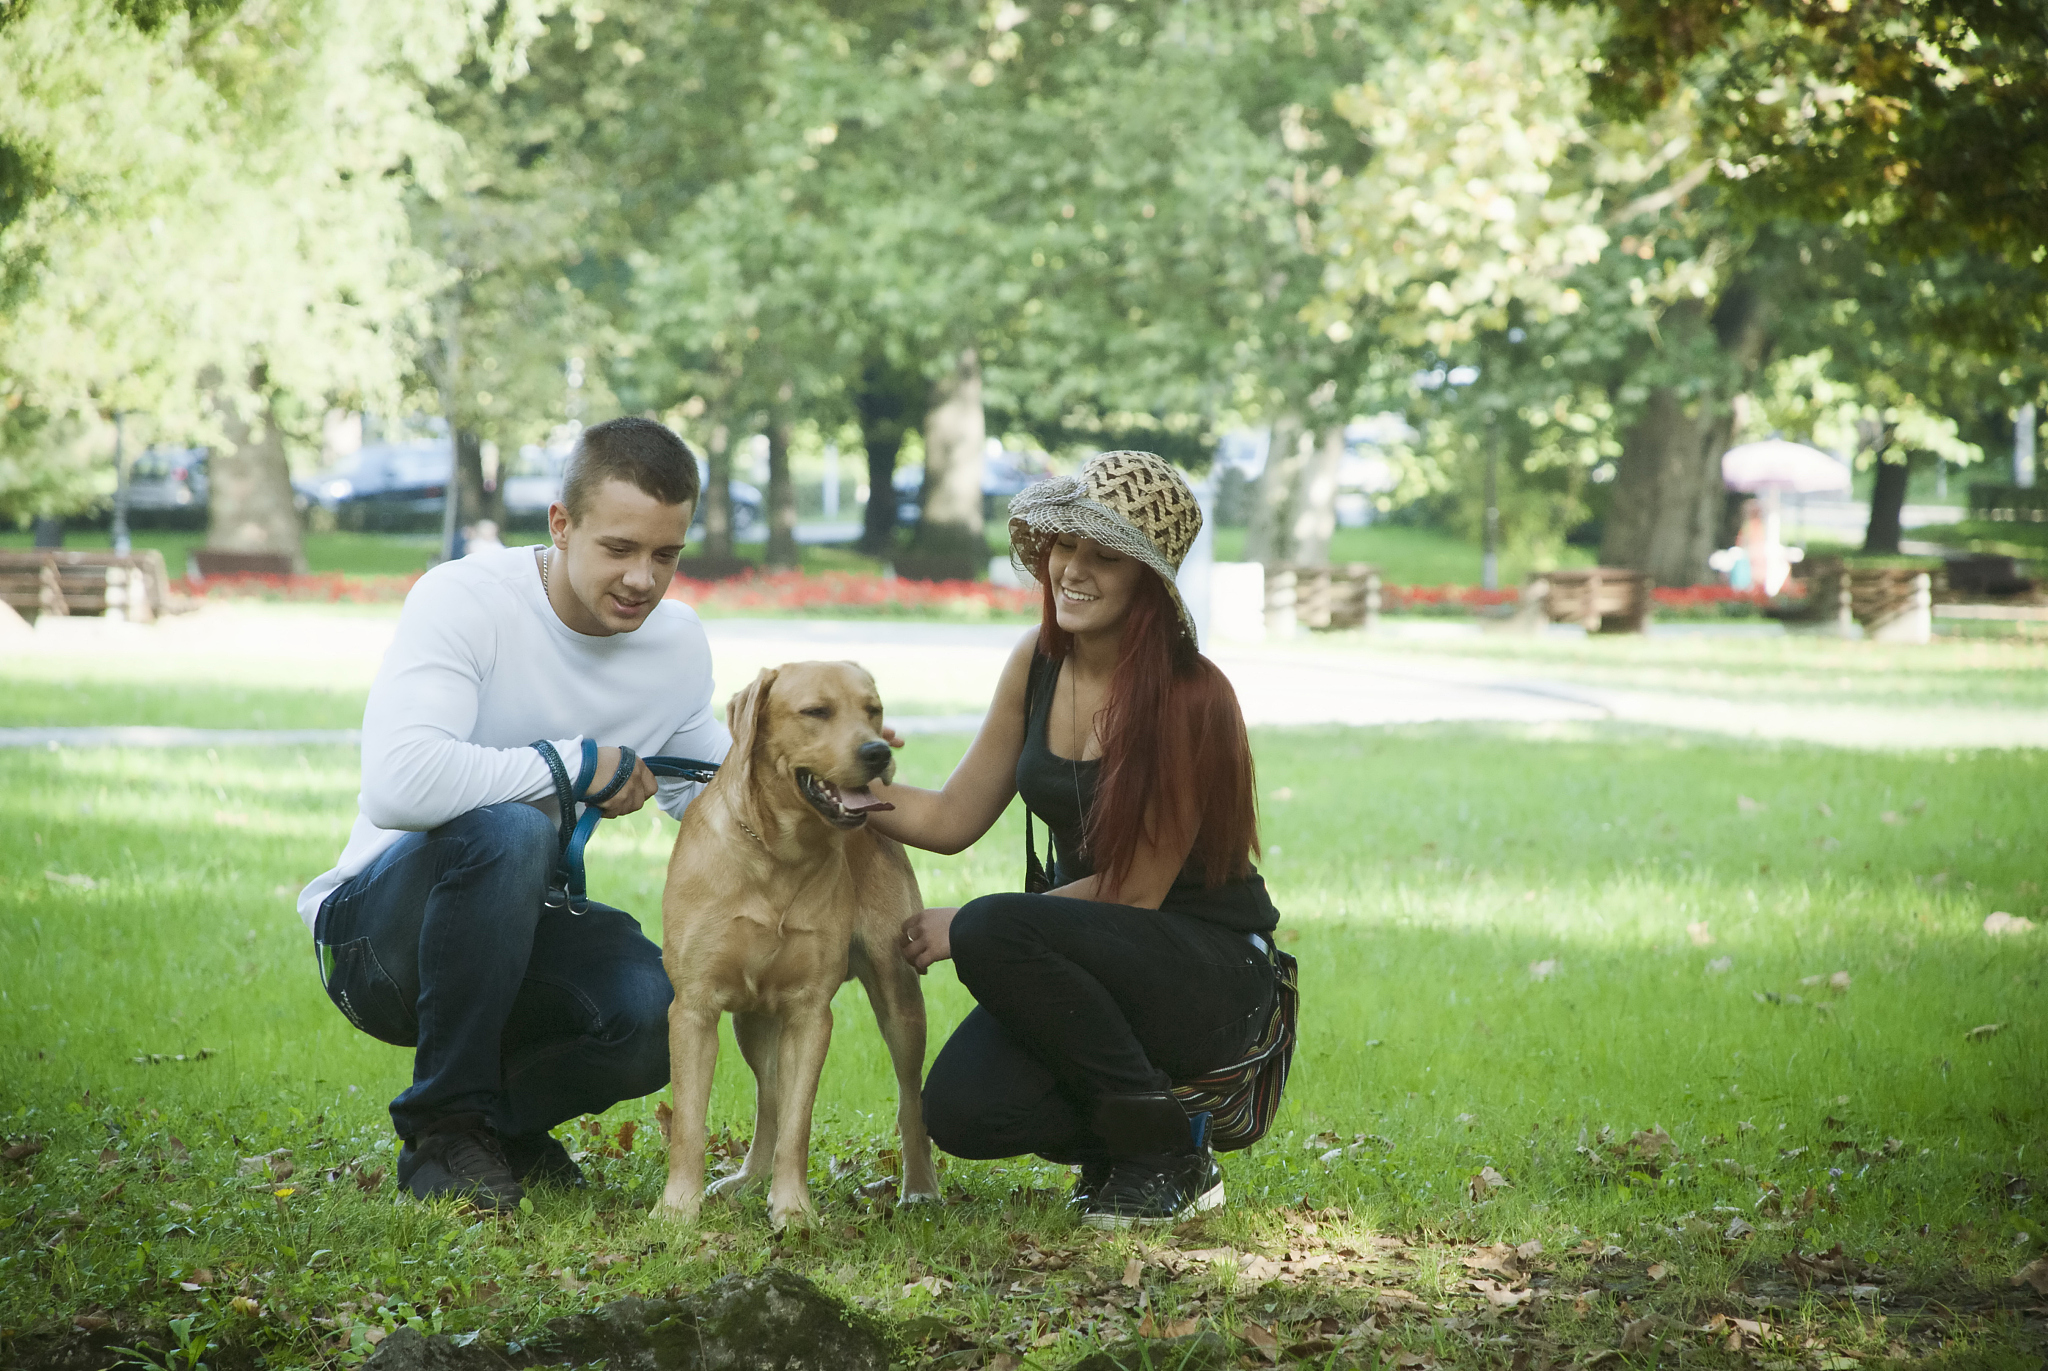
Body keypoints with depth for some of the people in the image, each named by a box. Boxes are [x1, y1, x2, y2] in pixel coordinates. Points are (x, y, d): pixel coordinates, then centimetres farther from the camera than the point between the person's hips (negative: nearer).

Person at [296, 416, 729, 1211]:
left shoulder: (679, 645, 1)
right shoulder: (463, 601, -20)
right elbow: (398, 786, -36)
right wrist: (578, 764, -26)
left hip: (516, 937, 5)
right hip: (377, 931, -5)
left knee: (659, 1008, -28)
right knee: (511, 829, -37)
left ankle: (508, 1117, 7)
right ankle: (445, 1129, -19)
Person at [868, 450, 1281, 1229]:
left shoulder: (1188, 697, -19)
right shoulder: (1038, 666, 2)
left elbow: (1136, 888, -16)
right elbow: (950, 820, 7)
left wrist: (967, 929, -14)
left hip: (1210, 972, -6)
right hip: (1093, 956, 6)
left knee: (994, 932, -31)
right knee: (962, 1110, -22)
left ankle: (1168, 1157, -13)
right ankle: (1110, 1140, 12)